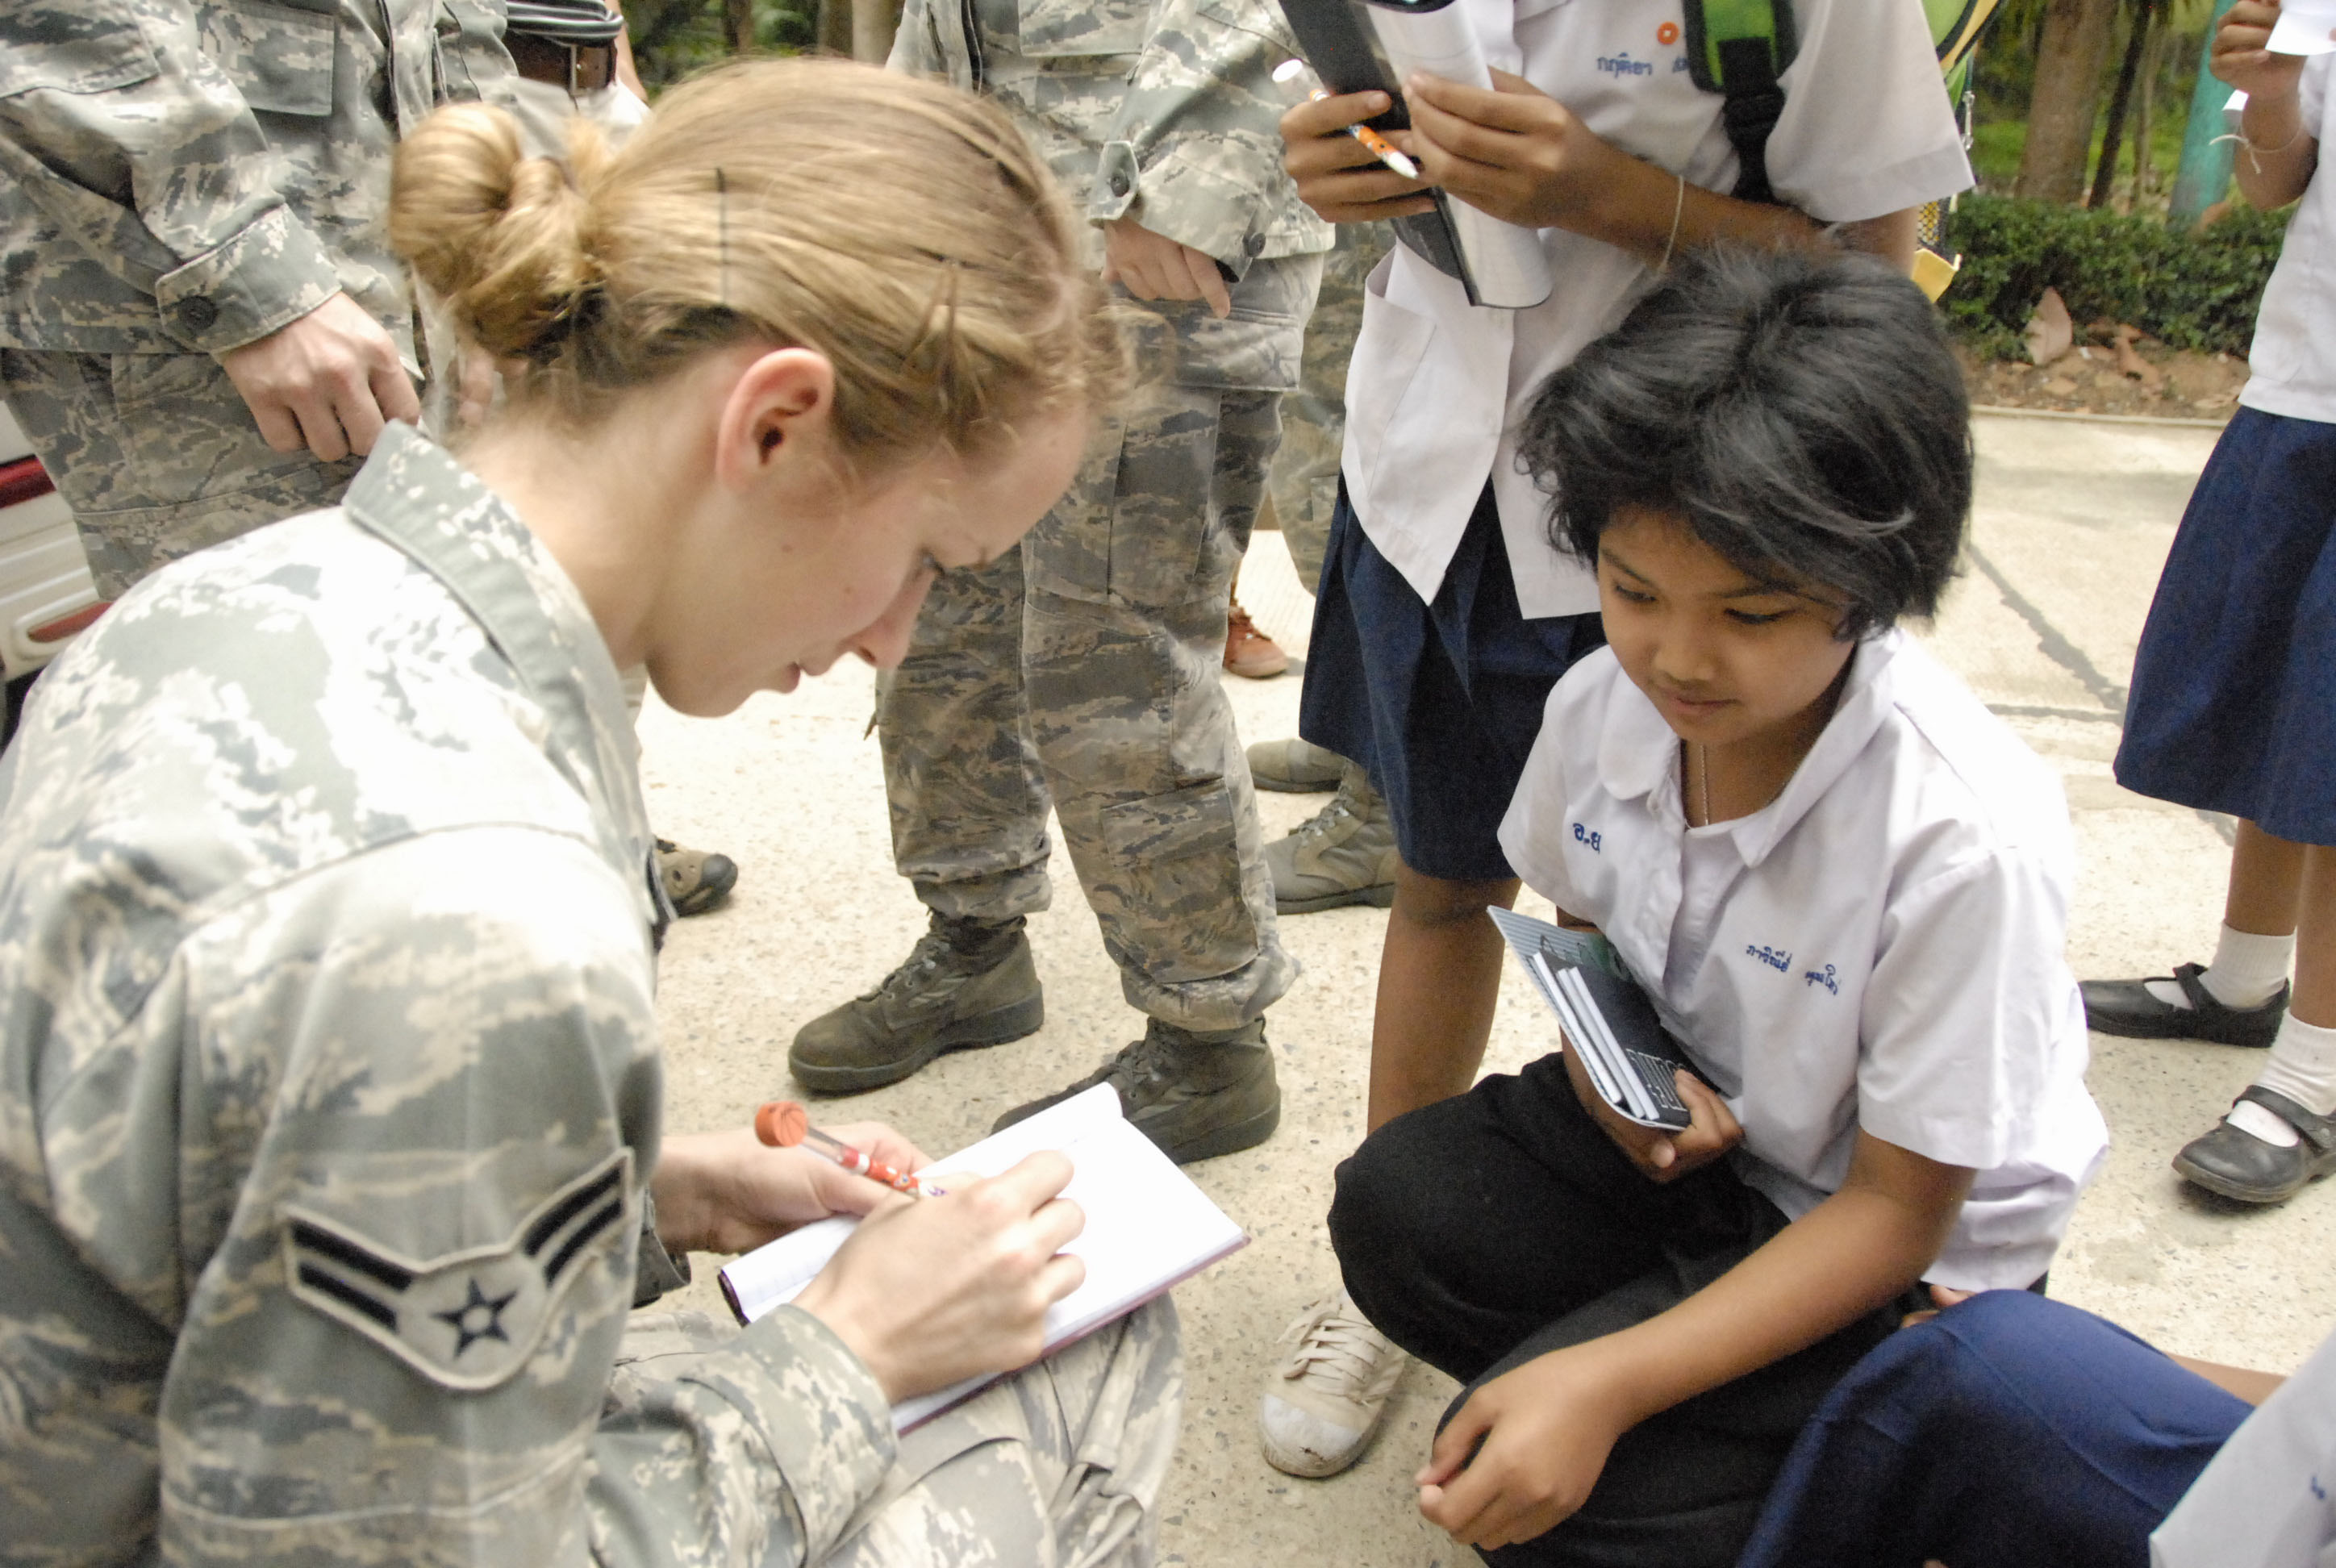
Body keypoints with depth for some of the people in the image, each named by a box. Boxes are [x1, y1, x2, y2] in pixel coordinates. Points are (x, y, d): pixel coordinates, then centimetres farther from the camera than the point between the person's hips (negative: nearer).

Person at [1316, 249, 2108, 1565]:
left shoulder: (1965, 840, -33)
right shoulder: (1606, 704, -15)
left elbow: (1898, 1209, -23)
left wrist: (1611, 1384, -33)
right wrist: (1604, 1059, -16)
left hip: (1915, 1243, -5)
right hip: (1683, 1121, 6)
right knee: (1394, 1210, -19)